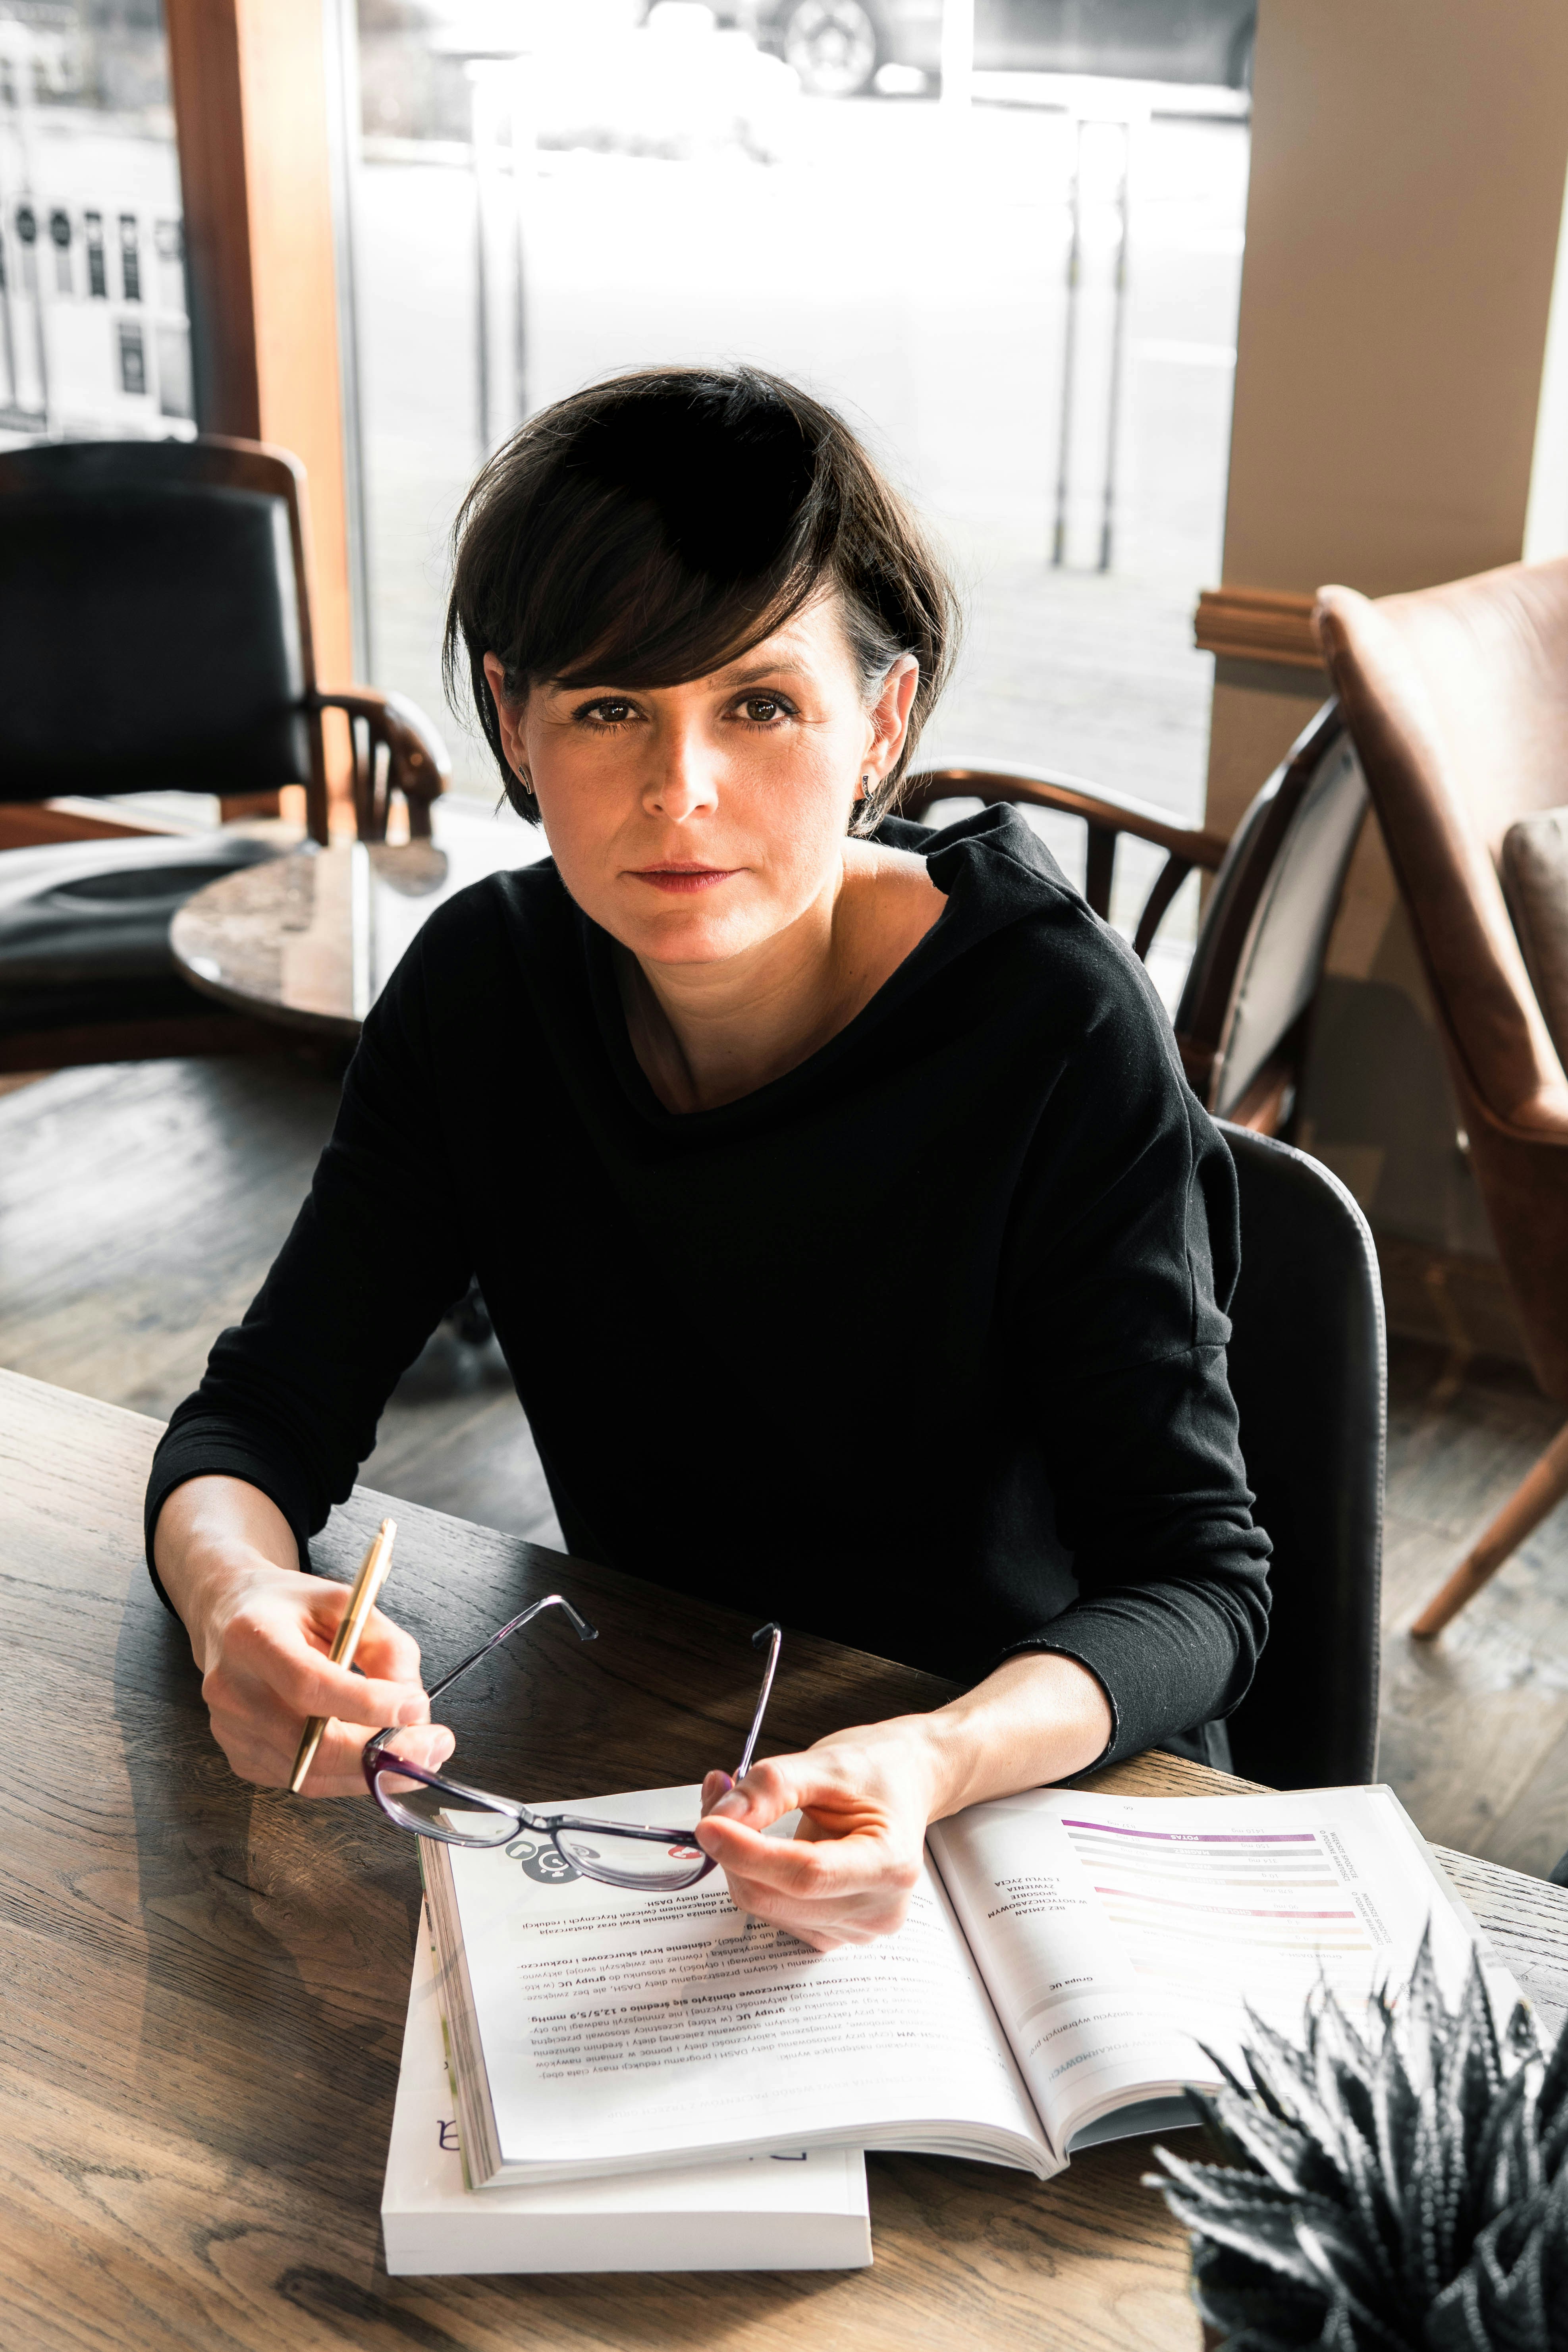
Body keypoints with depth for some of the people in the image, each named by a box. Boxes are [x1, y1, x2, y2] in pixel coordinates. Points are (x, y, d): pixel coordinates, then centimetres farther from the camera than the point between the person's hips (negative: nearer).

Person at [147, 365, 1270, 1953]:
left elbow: (1194, 1576, -19)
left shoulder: (1056, 1030, -20)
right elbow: (261, 1411, -4)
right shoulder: (482, 987, -7)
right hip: (654, 1761, 4)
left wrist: (942, 1763, -39)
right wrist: (238, 1599, -27)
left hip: (1045, 1777, -3)